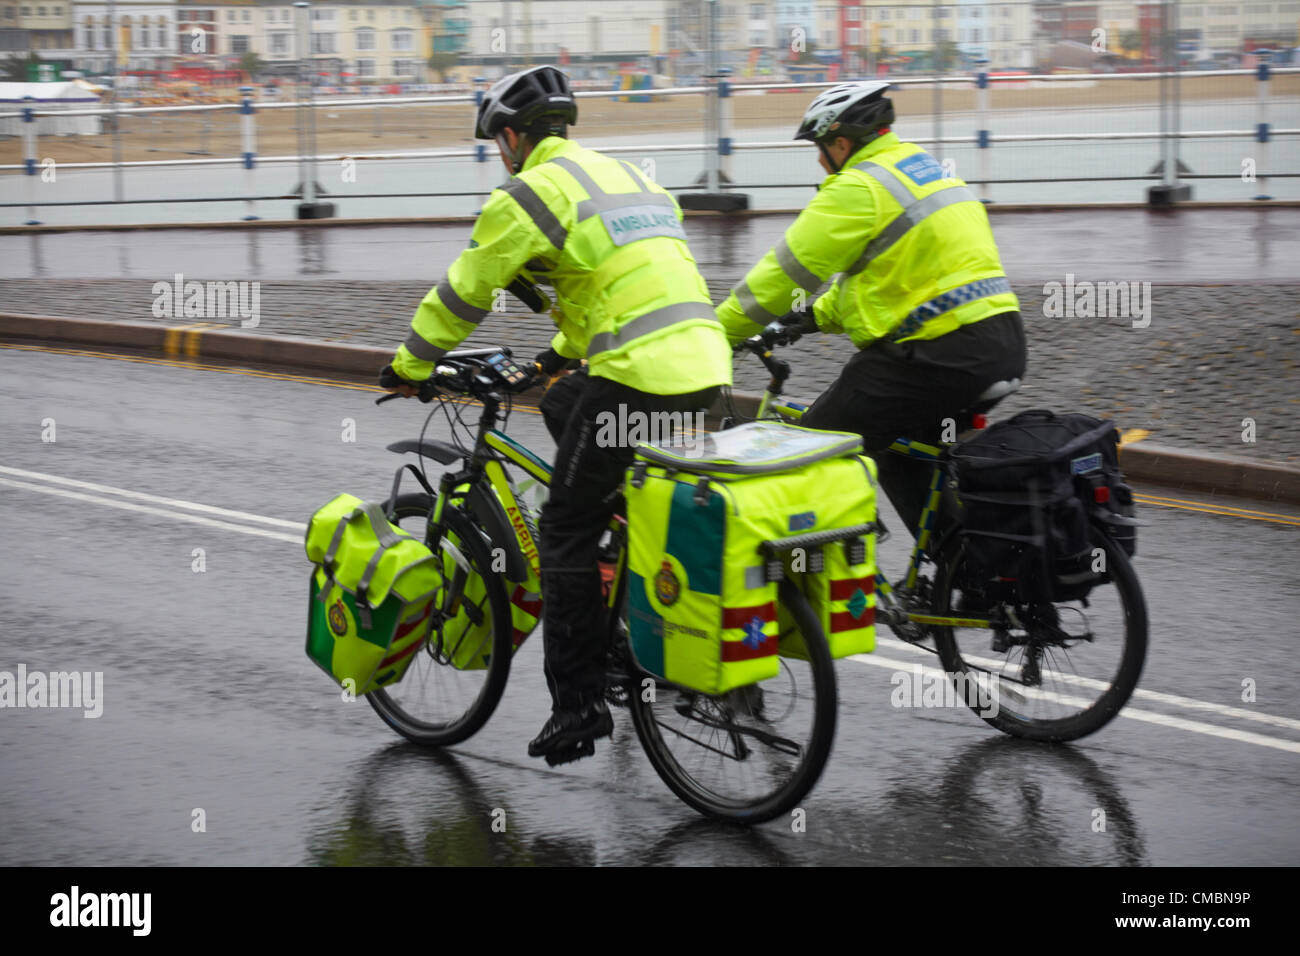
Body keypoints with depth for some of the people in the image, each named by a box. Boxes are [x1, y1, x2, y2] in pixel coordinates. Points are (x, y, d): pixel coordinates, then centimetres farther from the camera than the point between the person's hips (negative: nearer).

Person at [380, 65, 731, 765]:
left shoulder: (529, 194, -2)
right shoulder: (627, 176, 24)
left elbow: (462, 295, 3)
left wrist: (408, 368, 17)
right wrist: (560, 355, 45)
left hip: (637, 377, -8)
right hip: (703, 366, 8)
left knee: (567, 530, 3)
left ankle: (577, 705, 1)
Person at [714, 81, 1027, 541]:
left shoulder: (857, 188, -9)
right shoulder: (926, 167, 20)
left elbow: (786, 270, -7)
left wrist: (717, 332, 2)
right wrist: (819, 313, 27)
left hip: (942, 354, -10)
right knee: (897, 445, 28)